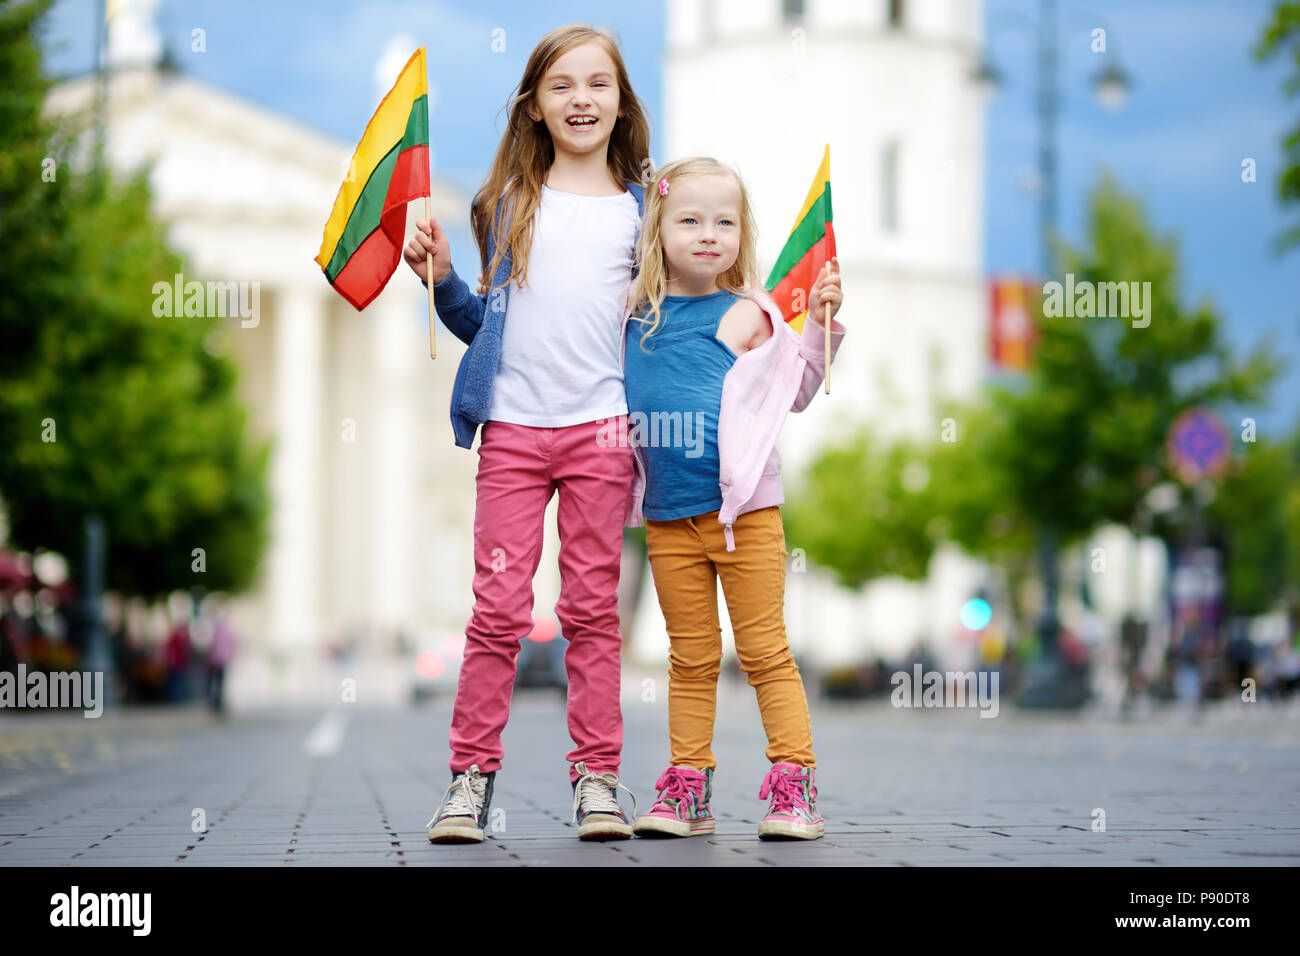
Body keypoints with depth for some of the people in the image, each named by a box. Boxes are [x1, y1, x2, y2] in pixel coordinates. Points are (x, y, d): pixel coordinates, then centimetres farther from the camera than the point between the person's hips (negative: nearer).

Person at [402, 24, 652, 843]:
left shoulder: (640, 208, 10)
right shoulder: (510, 204, 11)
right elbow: (486, 324, 15)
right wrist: (441, 279, 0)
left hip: (601, 428, 0)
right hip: (513, 425, 0)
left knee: (593, 607, 3)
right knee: (498, 606, -2)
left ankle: (596, 777, 8)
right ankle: (472, 776, 4)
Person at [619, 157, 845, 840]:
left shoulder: (744, 316, -3)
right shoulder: (635, 318, 6)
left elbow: (796, 393, 5)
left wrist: (820, 323, -6)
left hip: (744, 508, -3)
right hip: (667, 515, 3)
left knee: (764, 650, -1)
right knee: (690, 658, 10)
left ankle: (793, 783, 2)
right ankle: (687, 785, 15)